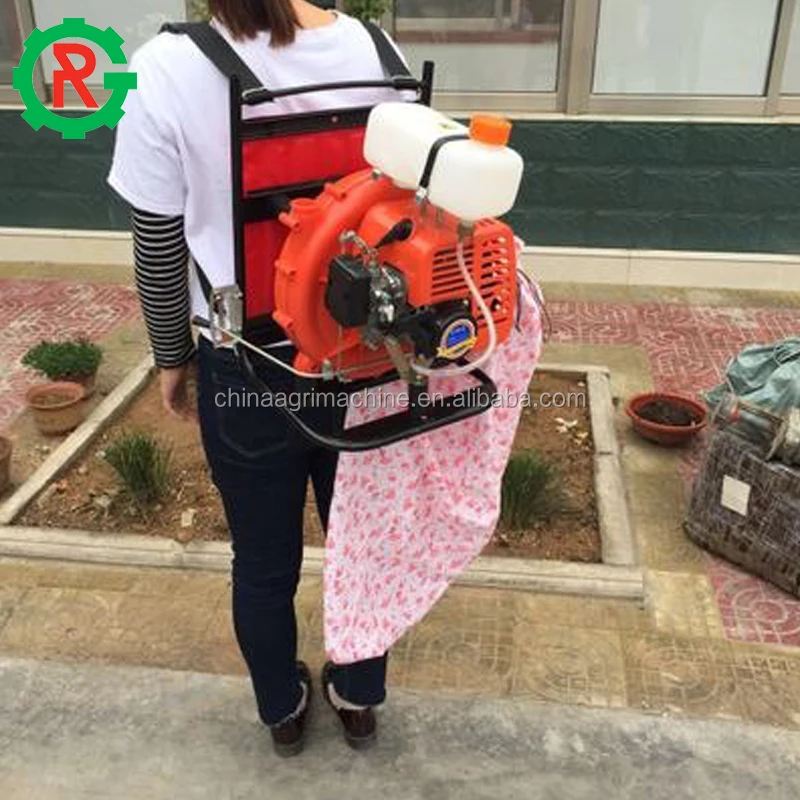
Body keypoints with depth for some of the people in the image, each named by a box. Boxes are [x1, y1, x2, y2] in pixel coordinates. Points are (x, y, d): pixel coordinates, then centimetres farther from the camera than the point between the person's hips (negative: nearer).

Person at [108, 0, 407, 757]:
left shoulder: (166, 69, -15)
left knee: (264, 560, 20)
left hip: (247, 370, -2)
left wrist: (172, 358, 8)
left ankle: (283, 710, 45)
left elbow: (160, 250, -8)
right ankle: (358, 700, 46)